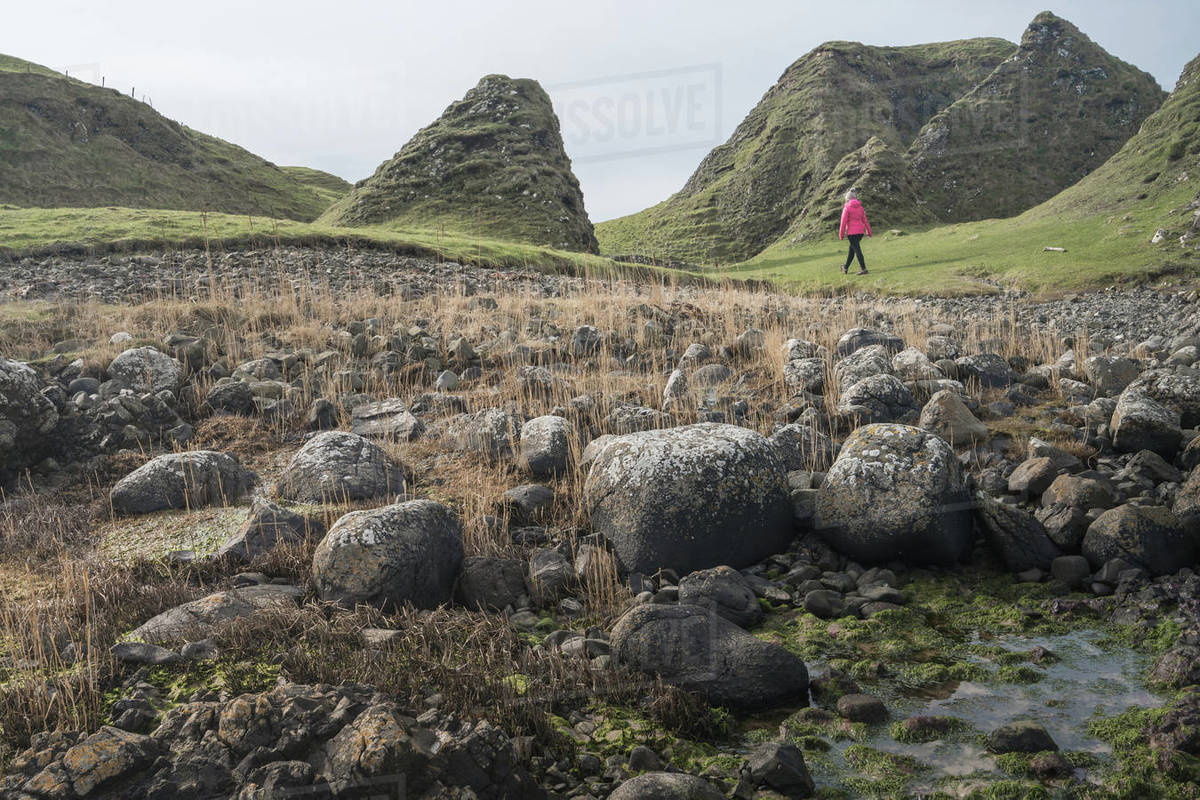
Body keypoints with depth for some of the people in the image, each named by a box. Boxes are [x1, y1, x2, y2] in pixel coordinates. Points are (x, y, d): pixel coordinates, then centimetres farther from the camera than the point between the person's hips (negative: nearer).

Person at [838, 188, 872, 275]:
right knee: (852, 248, 17)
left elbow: (844, 221, -10)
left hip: (851, 232, -6)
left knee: (857, 249, -4)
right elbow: (865, 220, 11)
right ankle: (846, 268, 28)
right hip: (860, 231, 6)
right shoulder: (860, 207, 9)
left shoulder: (847, 207, -8)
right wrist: (868, 231, 15)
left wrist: (841, 234, -6)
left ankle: (863, 269, -10)